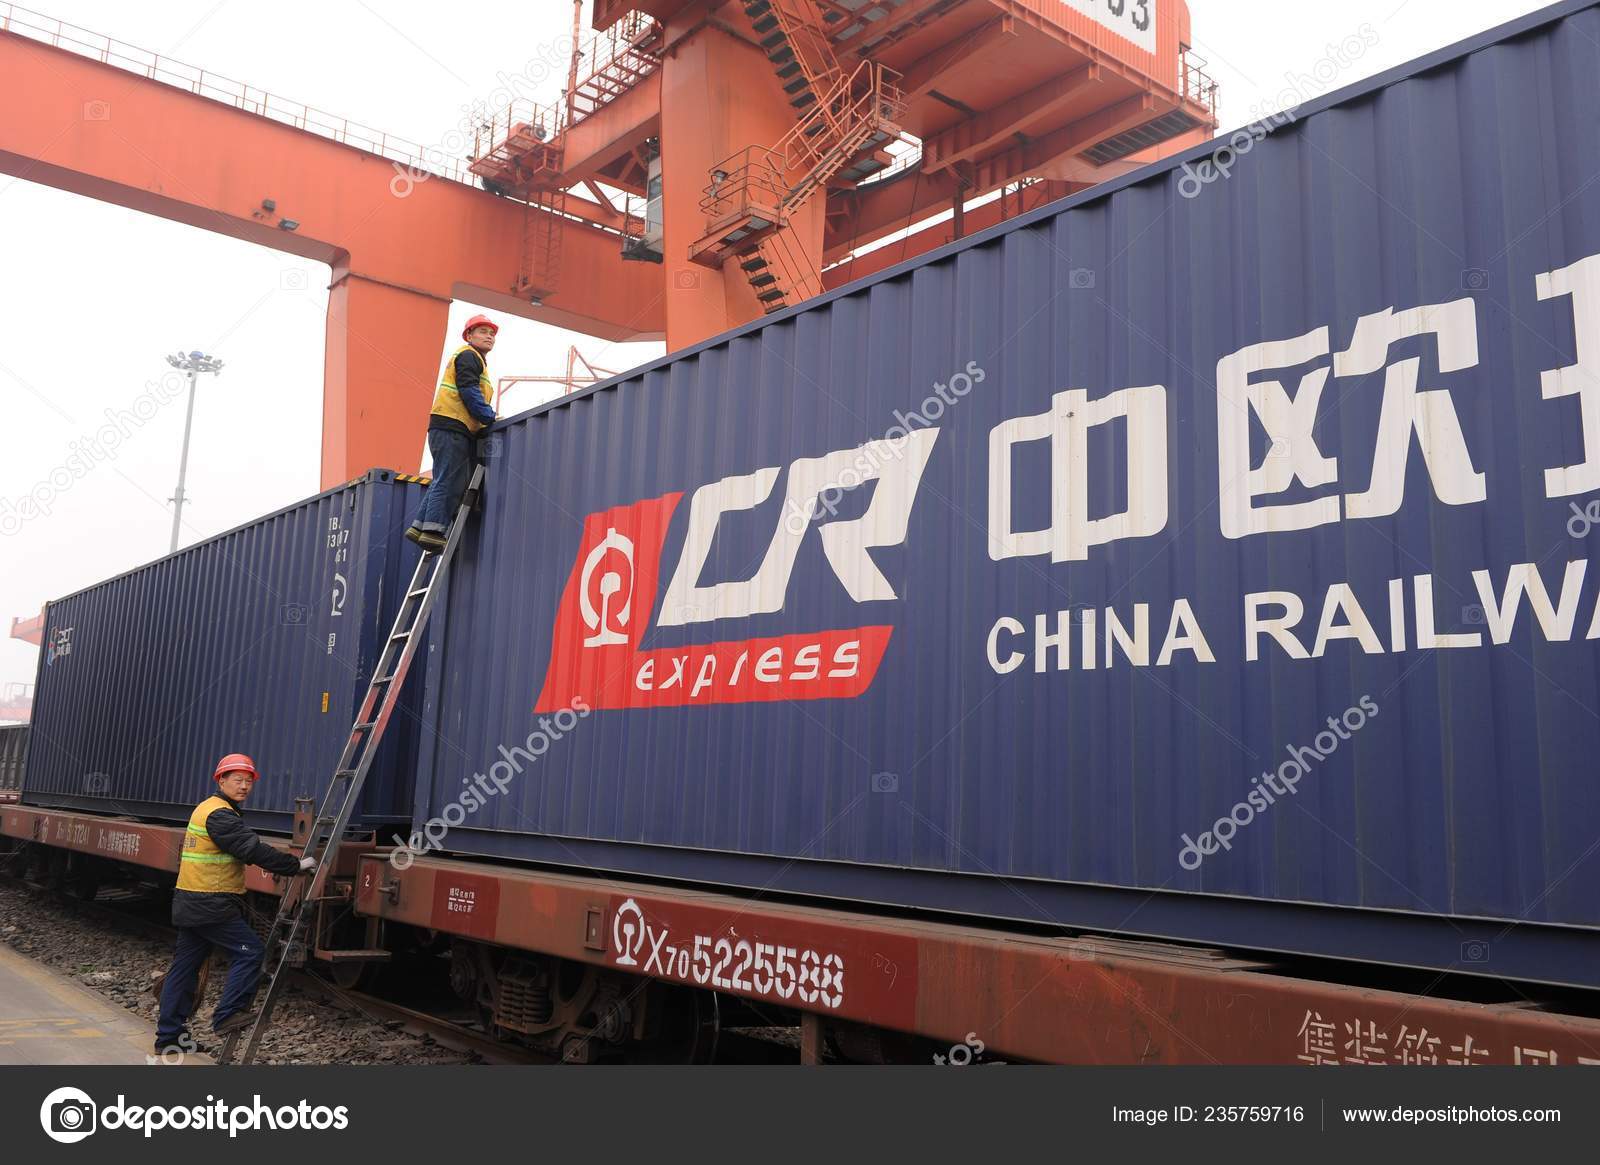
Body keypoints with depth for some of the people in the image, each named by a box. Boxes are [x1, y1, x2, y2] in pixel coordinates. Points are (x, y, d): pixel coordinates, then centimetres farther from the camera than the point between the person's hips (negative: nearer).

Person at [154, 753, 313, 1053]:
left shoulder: (207, 809, 18)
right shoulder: (220, 815, -16)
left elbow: (243, 849, 22)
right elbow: (253, 850, -21)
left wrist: (270, 865, 13)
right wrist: (295, 865, -16)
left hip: (190, 904, 11)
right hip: (210, 905, -10)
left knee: (185, 966, 13)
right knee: (250, 950, -6)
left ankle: (169, 1035, 20)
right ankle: (228, 1015, -3)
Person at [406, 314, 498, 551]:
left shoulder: (475, 360, 30)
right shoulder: (468, 356, -1)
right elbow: (468, 390, -14)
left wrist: (486, 419, 15)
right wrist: (489, 417, -14)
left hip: (448, 429, 10)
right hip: (452, 427, -10)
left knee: (443, 482, 9)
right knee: (450, 482, -14)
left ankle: (420, 527, 8)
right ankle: (433, 530, -18)